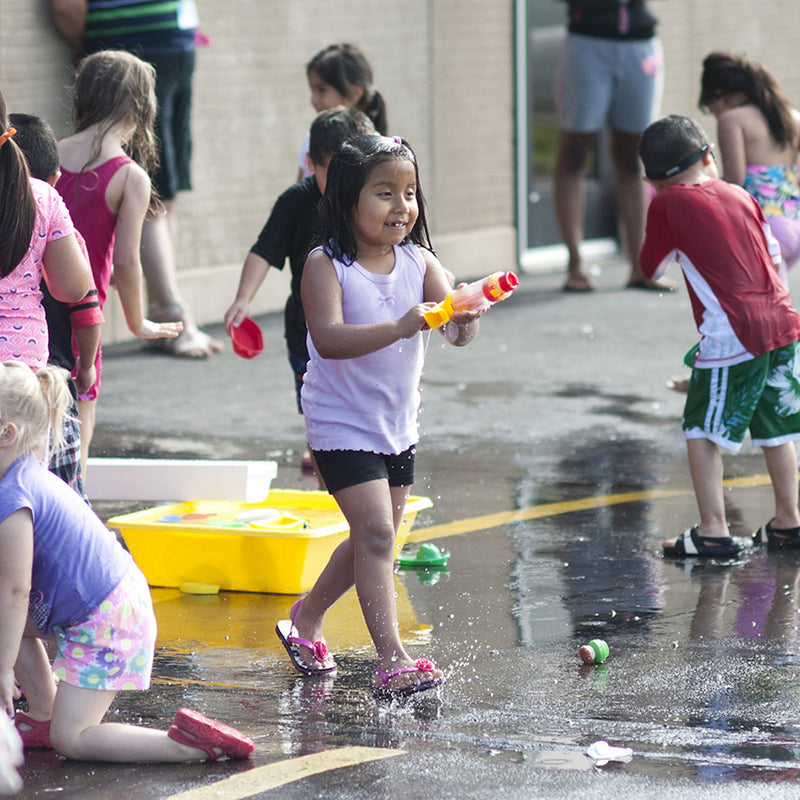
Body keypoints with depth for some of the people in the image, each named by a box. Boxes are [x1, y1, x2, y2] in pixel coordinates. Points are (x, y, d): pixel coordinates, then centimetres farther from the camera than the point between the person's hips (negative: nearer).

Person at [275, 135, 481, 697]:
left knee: (375, 538, 18)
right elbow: (328, 339, -31)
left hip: (398, 424, 6)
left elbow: (454, 330, -15)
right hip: (342, 425, -6)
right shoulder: (325, 266, -17)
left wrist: (466, 317, -39)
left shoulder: (419, 262, -4)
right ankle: (392, 662, -19)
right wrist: (398, 328, -43)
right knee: (376, 533, -17)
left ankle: (307, 618, 41)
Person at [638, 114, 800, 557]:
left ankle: (713, 530, -4)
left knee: (701, 430, 2)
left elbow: (652, 267, 9)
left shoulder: (667, 205, -2)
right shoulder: (738, 195, 13)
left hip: (733, 336, -6)